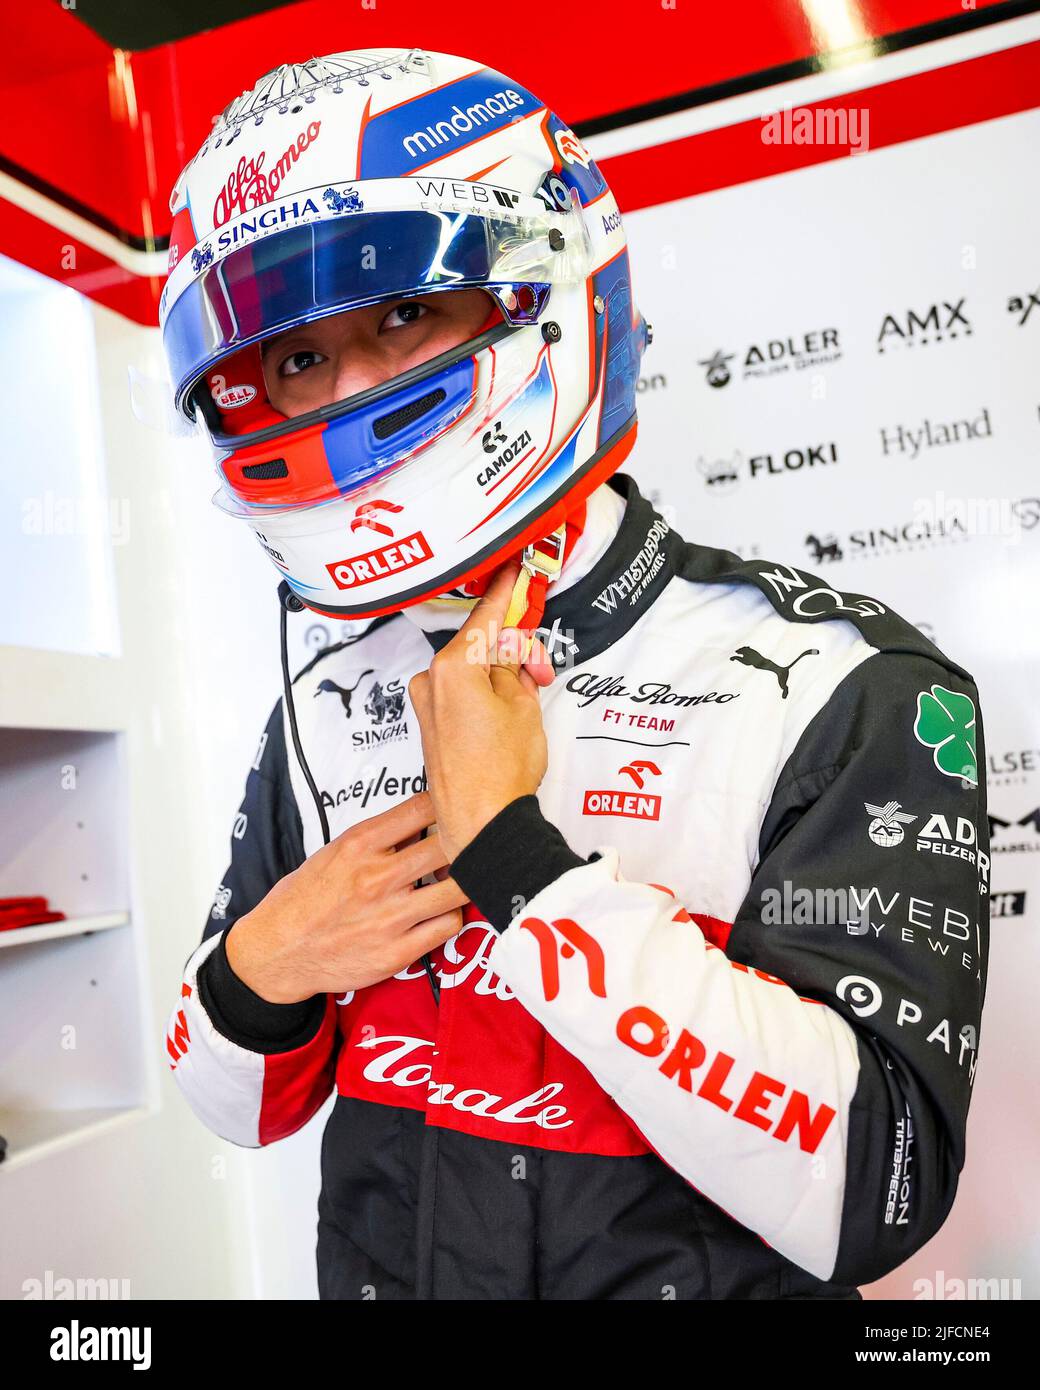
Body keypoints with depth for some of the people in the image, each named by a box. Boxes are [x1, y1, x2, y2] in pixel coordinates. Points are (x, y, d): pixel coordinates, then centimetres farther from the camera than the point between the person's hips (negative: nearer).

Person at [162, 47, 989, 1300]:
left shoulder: (841, 690, -20)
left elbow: (863, 1195, -27)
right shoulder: (323, 714, -5)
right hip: (373, 1272, 5)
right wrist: (259, 972, -18)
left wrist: (505, 847, -29)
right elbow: (242, 1107, 3)